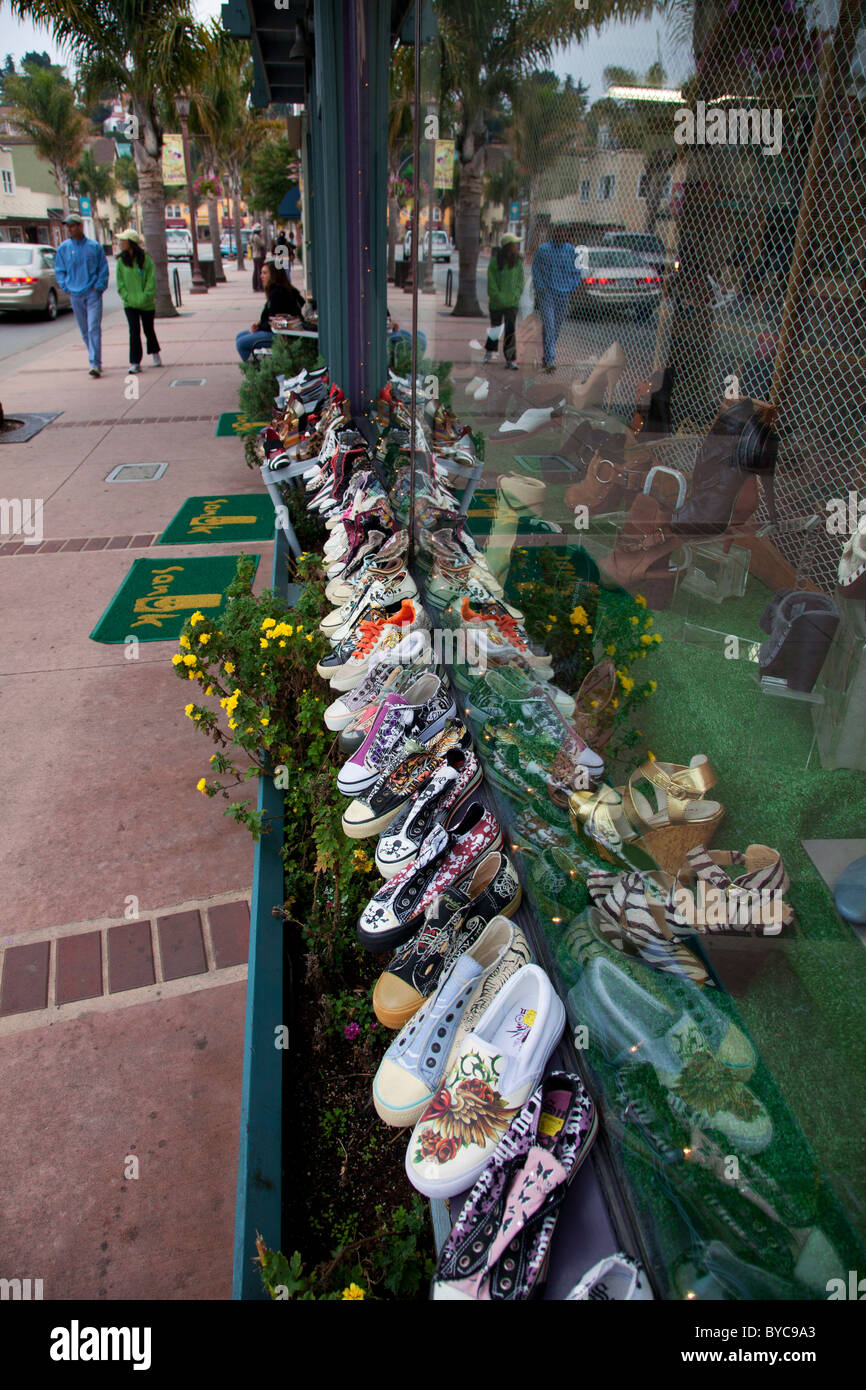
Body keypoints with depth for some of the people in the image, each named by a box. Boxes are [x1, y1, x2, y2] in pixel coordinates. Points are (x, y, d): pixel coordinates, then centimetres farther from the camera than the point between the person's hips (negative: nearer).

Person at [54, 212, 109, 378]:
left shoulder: (94, 246, 0)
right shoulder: (63, 248, 5)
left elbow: (103, 269, 5)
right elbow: (59, 270, 13)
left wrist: (99, 286, -5)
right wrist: (66, 288, 3)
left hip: (93, 293, -3)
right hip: (75, 294, 3)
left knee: (94, 328, -12)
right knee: (84, 330, 8)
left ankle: (95, 364, -14)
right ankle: (95, 360, 20)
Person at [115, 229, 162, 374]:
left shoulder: (146, 259, -6)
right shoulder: (121, 261, 2)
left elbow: (151, 281, -8)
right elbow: (120, 283, 4)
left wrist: (144, 297, -16)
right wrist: (127, 297, -10)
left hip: (147, 304, -1)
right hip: (130, 304, 1)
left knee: (149, 330, 12)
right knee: (134, 332, -8)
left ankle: (155, 353, 39)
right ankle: (135, 363, -8)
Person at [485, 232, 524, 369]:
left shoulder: (518, 262, 2)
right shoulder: (495, 261, -7)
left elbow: (520, 281, 5)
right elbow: (491, 284, -7)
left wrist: (514, 296, -8)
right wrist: (500, 298, -13)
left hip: (512, 303, 1)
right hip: (496, 303, -1)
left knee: (510, 330, -8)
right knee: (495, 328, 12)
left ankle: (510, 360, -7)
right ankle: (490, 351, 36)